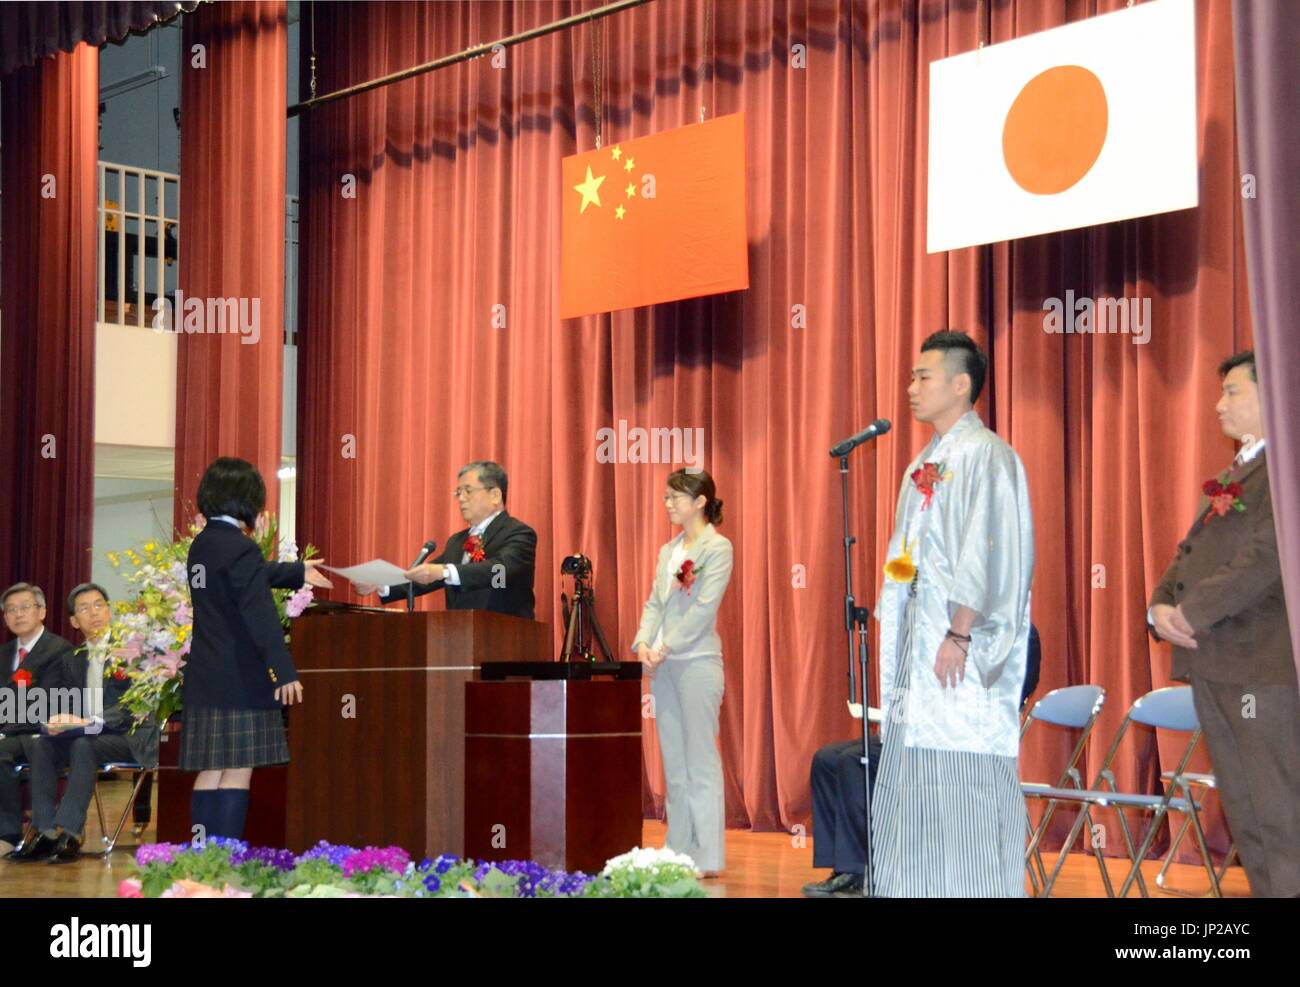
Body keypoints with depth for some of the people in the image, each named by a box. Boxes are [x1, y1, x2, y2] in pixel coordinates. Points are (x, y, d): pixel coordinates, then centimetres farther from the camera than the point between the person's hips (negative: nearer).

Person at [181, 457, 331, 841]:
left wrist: (297, 572, 45)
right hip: (240, 680, -9)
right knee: (238, 772, -5)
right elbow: (260, 614, -20)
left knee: (210, 771, 10)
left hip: (203, 680, 9)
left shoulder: (201, 545, 14)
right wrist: (284, 672, -20)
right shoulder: (240, 548, -14)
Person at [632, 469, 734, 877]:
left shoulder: (717, 547, -6)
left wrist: (666, 649, -16)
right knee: (673, 763, 8)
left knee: (700, 760, -6)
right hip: (663, 664, 7)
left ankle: (706, 858, -4)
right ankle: (679, 852, 12)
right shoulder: (668, 550, 17)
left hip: (696, 661, -7)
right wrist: (643, 644, -4)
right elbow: (654, 603, 13)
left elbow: (704, 607, -14)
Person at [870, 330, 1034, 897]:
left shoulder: (986, 456, -9)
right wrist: (896, 639, 16)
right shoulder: (924, 465, 18)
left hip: (959, 655, -9)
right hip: (918, 651, 9)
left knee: (962, 791, -8)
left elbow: (986, 554, -17)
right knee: (913, 789, 9)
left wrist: (958, 635, -21)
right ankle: (918, 888, 15)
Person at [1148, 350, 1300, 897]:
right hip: (1215, 666, 9)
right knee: (1244, 817, 11)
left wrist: (1195, 612, -15)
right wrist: (1162, 606, 1)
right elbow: (1190, 554, 20)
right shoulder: (1233, 475, 22)